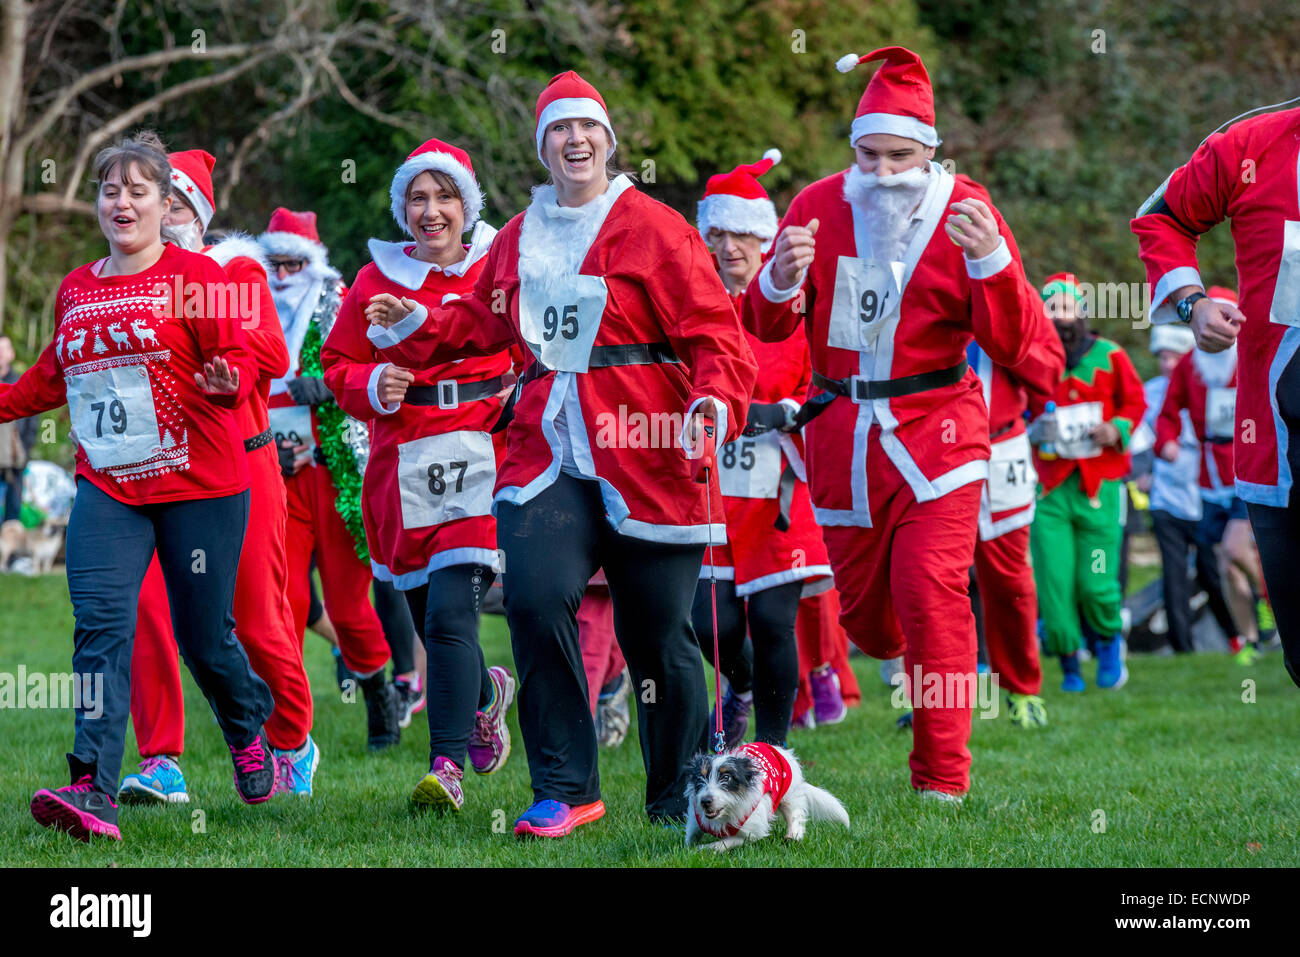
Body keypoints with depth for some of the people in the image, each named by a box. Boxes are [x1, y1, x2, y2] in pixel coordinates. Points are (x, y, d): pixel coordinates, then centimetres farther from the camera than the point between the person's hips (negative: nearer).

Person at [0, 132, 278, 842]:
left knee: (204, 636, 5)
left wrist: (227, 382, -29)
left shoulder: (196, 276, -3)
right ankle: (93, 791, -24)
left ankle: (248, 730, 39)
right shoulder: (75, 289, 13)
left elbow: (240, 362, -7)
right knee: (99, 623, -15)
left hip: (198, 483, -4)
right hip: (106, 485, 4)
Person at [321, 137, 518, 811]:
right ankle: (486, 693, 42)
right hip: (403, 463, 3)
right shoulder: (376, 281, 9)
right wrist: (374, 387, -8)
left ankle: (448, 766, -15)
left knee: (449, 615, -17)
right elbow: (337, 365, 13)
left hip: (480, 454, -3)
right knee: (429, 623, 9)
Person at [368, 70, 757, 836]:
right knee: (535, 599, -17)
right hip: (547, 451, 4)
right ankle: (565, 789, -7)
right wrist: (414, 330, 14)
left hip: (646, 455, -4)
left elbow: (714, 332, -6)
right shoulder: (519, 240, 15)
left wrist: (716, 400, -22)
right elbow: (482, 322, 29)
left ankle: (679, 800, 19)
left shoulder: (654, 229, 0)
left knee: (658, 634, 1)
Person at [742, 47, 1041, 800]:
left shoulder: (965, 210, -6)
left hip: (936, 430, -3)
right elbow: (768, 329, 2)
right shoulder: (820, 207, 1)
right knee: (862, 609, 10)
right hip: (843, 435, 3)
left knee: (931, 590, -16)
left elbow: (1015, 348, -11)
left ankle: (943, 779, -9)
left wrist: (992, 261, -27)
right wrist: (781, 281, -21)